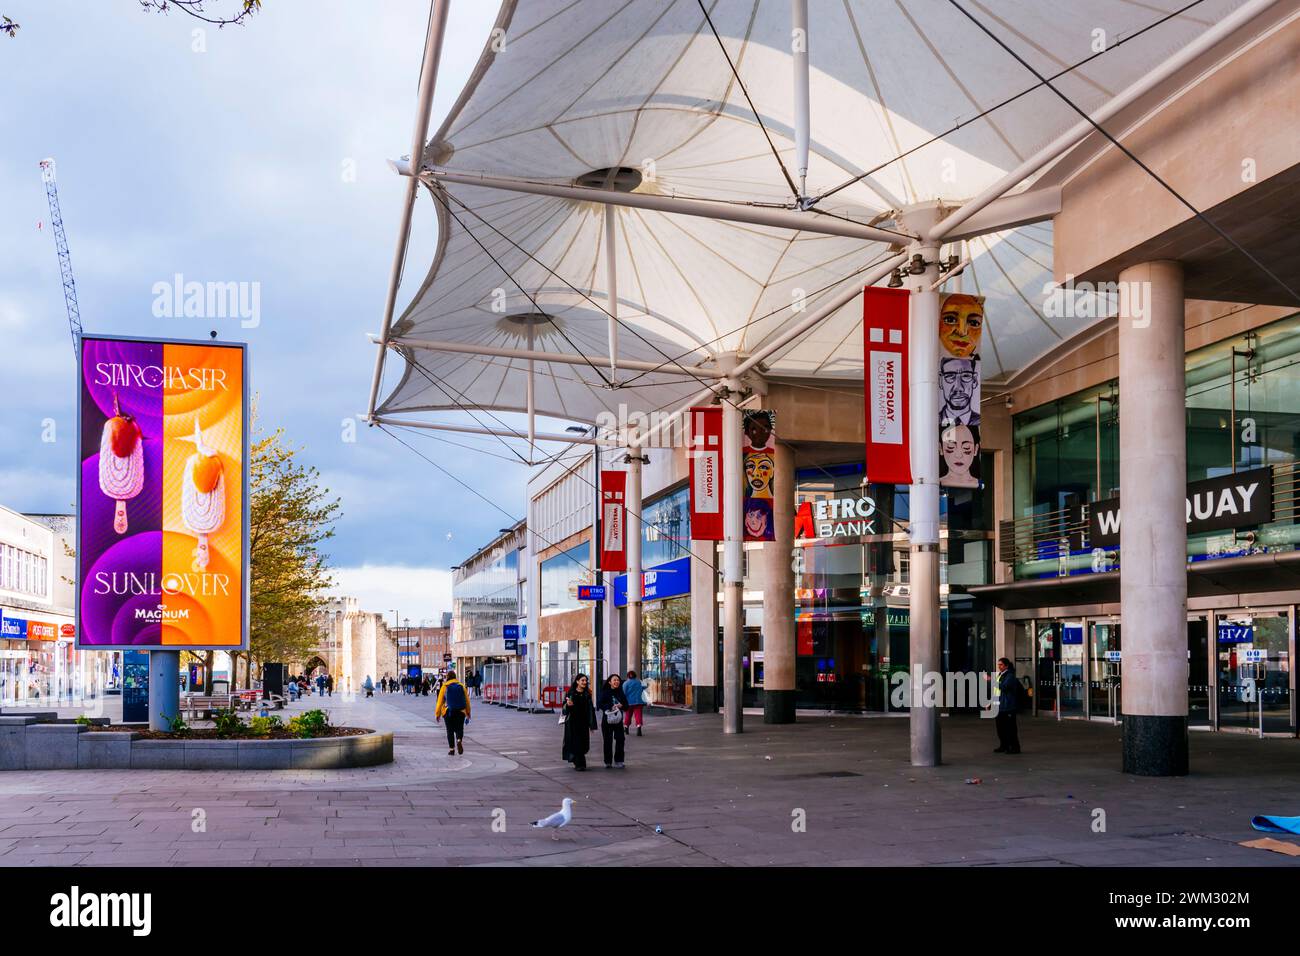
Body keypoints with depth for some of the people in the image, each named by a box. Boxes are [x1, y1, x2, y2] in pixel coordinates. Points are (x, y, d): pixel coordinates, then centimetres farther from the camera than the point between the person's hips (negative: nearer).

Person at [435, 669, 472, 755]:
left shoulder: (444, 687, -3)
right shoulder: (461, 686, 2)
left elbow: (440, 701, -2)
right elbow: (467, 700, 5)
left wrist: (437, 714, 4)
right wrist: (468, 713, 14)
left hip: (448, 712, -1)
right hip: (461, 712, 1)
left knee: (450, 731, 9)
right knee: (459, 729, 9)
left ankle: (451, 748, 6)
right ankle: (459, 740, -19)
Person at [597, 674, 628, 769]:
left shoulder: (621, 693, 9)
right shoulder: (605, 693, -2)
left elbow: (626, 706, 11)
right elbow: (600, 704, -10)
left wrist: (621, 706, -10)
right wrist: (611, 707, -20)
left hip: (618, 720, 3)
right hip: (607, 719, -3)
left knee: (620, 740, -5)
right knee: (608, 741, 2)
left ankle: (618, 761, 3)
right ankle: (608, 762, 10)